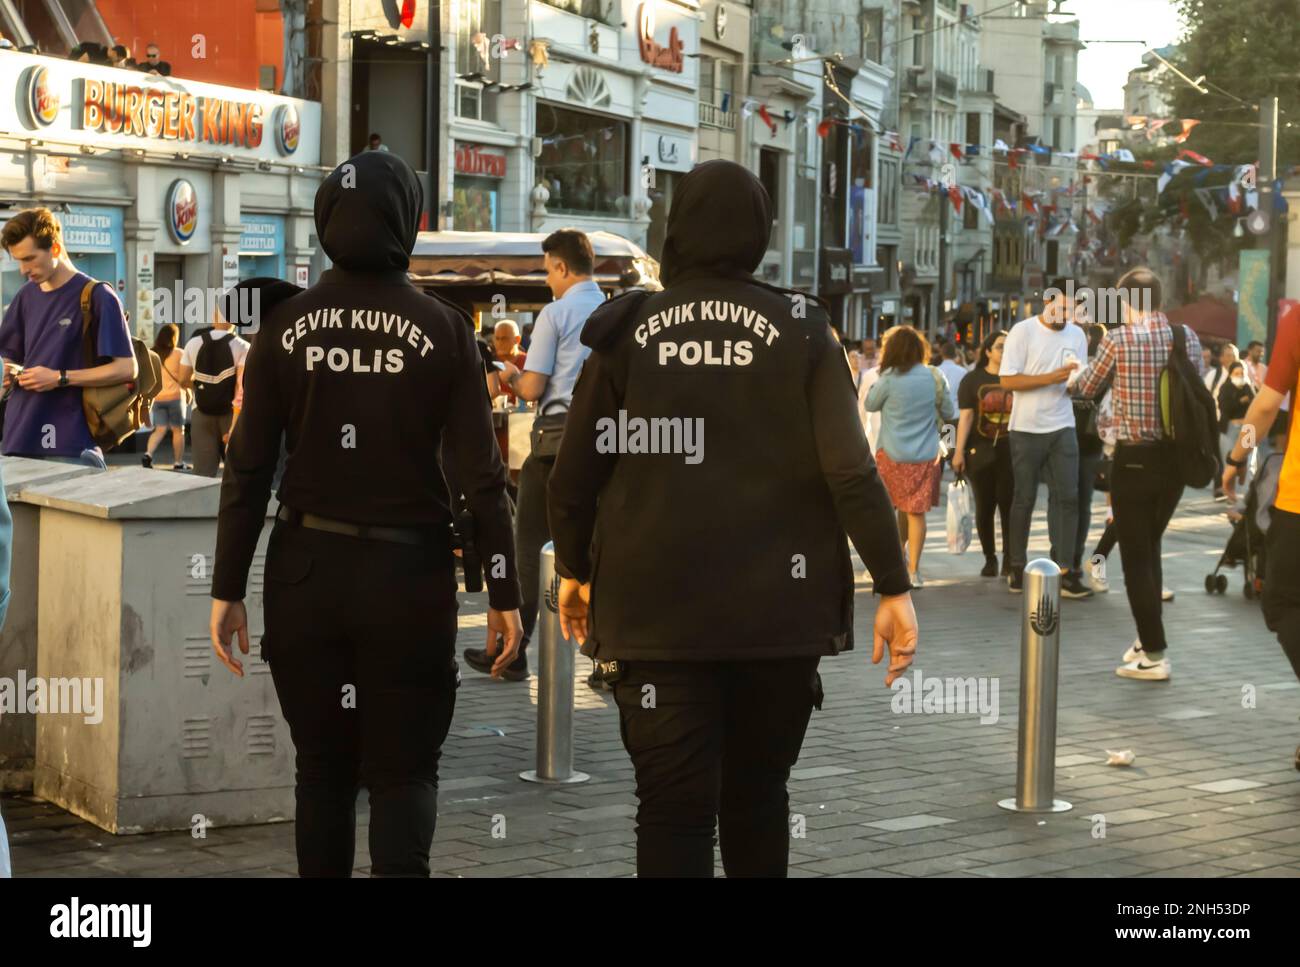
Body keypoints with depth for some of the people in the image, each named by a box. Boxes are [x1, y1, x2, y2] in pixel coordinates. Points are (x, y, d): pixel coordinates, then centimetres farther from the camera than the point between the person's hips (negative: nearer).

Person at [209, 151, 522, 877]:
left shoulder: (286, 325, -1)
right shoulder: (442, 329, -6)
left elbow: (248, 470, -2)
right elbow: (482, 475, -7)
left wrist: (229, 588, 4)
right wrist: (504, 590, 0)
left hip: (308, 571, 2)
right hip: (408, 571, -2)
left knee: (323, 766, 15)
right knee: (404, 769, 5)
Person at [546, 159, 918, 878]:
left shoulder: (627, 330, 1)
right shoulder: (798, 330, -1)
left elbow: (575, 474, 4)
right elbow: (850, 468, -9)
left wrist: (574, 569, 19)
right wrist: (893, 586, -5)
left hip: (658, 607, -1)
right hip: (778, 607, 1)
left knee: (673, 807, -1)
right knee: (757, 794, 16)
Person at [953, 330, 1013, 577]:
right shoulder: (972, 380, 4)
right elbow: (966, 417, 0)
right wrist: (959, 451, -6)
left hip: (1011, 450, 0)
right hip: (981, 451, 0)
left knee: (1008, 504, -4)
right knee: (985, 506, 4)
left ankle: (1009, 560, 3)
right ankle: (989, 559, 14)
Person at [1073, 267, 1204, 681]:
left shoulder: (1119, 339, -11)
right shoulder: (1187, 337, 0)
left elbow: (1085, 389, 4)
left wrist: (1075, 371, 27)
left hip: (1134, 458, -5)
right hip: (1177, 457, 5)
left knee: (1136, 556, 2)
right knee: (1150, 545, 22)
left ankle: (1155, 655, -1)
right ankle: (1147, 637, 24)